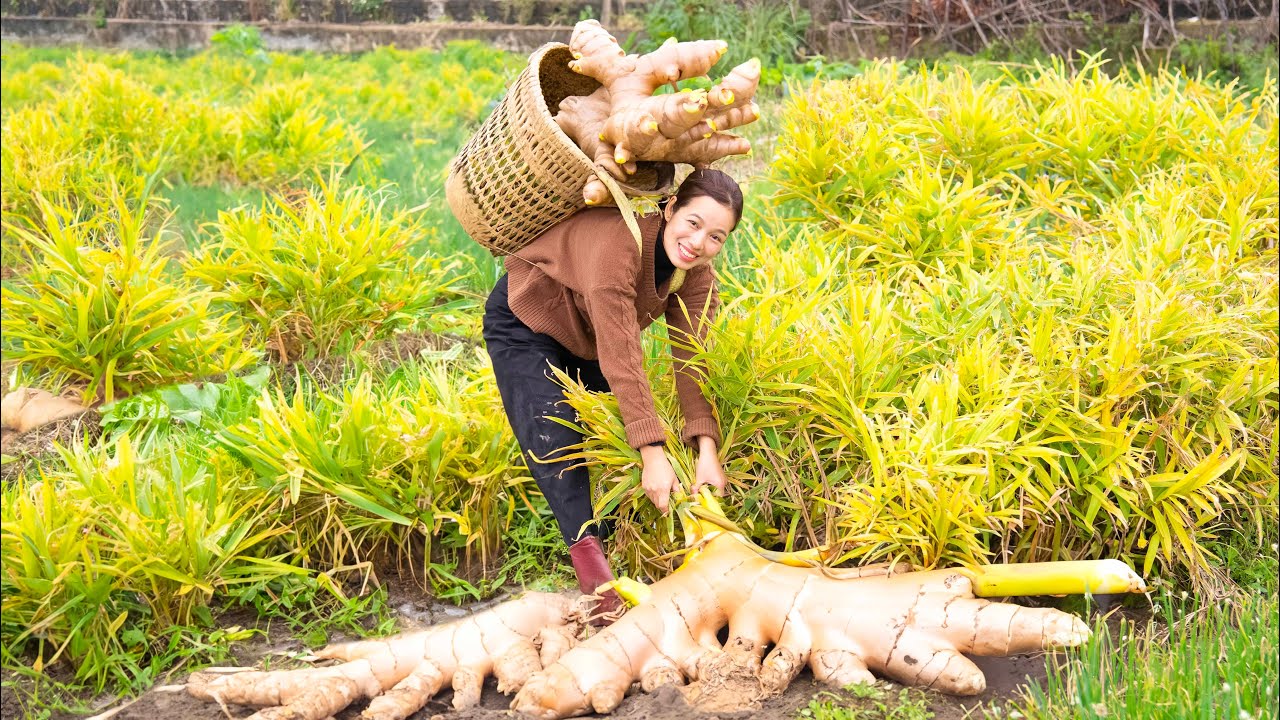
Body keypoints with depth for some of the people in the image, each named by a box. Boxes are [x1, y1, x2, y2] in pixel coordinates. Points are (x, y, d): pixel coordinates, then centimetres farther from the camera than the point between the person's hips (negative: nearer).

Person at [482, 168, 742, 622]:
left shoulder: (695, 274, -18)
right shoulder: (618, 243, -41)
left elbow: (691, 362, -26)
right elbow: (623, 362, -43)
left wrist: (707, 450, -37)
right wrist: (653, 455, -44)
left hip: (586, 335, 8)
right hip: (525, 323, -7)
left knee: (610, 428, 3)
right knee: (555, 439, -21)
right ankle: (589, 555, -28)